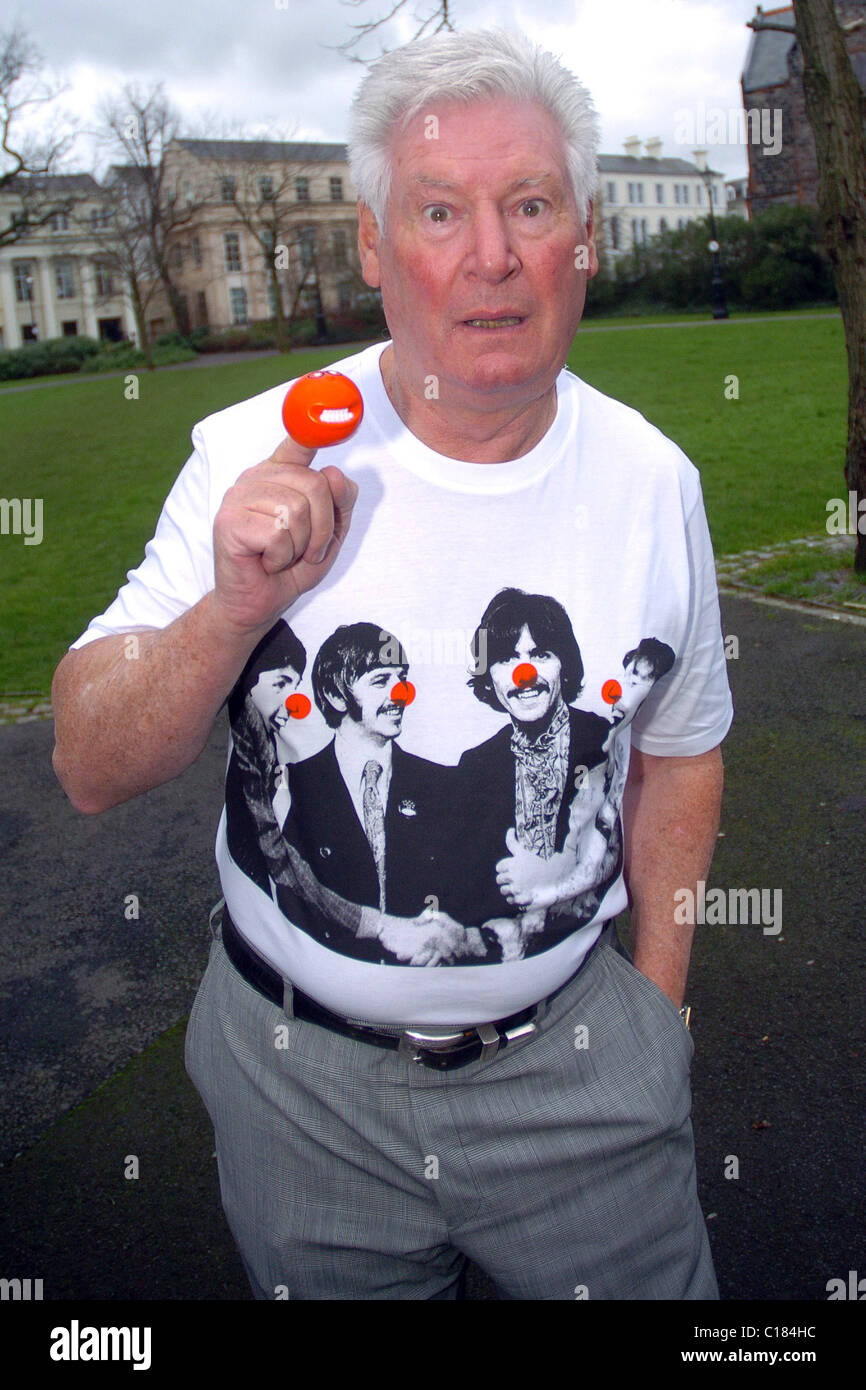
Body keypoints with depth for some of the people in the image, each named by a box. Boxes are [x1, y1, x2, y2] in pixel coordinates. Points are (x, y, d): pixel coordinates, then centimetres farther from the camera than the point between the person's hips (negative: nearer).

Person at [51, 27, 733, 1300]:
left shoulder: (653, 481, -7)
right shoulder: (254, 460, -14)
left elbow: (677, 753, 6)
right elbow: (92, 769, -12)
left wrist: (658, 998, 8)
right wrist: (235, 608, -29)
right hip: (300, 1076, 0)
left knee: (646, 1280, 19)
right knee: (326, 1286, 22)